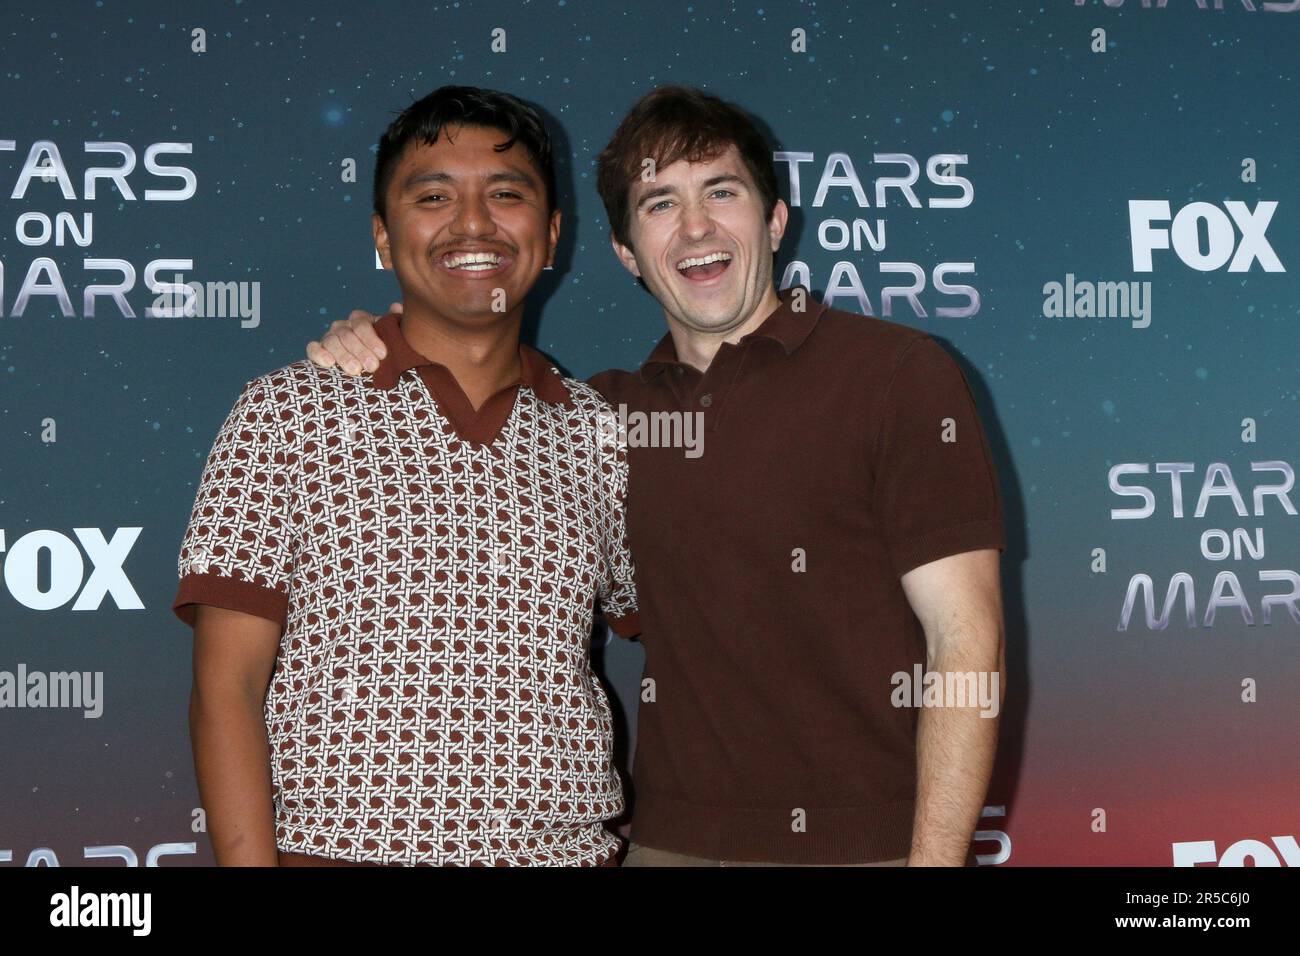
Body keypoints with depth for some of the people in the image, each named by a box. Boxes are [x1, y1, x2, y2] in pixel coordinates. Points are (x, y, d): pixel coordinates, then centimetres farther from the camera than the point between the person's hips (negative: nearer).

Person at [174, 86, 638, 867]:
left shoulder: (601, 432, 7)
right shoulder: (288, 412, -2)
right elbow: (227, 687, -5)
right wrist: (249, 860, -13)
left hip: (569, 846, 3)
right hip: (340, 846, -3)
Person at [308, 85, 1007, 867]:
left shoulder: (897, 372, -6)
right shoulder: (618, 411, 9)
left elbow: (966, 639, -11)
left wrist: (934, 858, -18)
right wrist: (370, 349, 5)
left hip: (863, 845, -4)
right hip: (670, 840, 5)